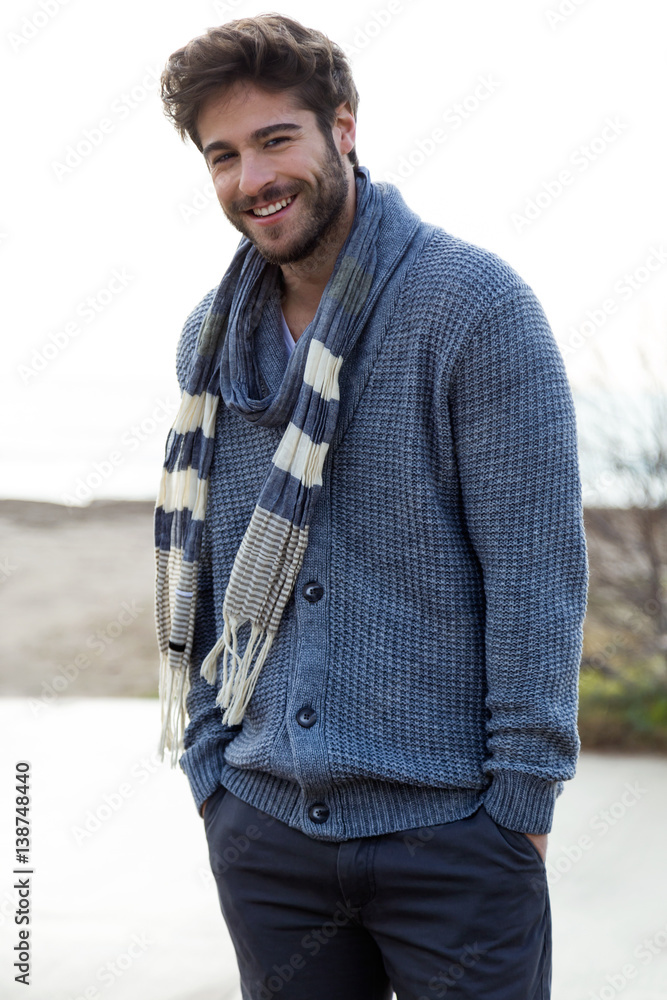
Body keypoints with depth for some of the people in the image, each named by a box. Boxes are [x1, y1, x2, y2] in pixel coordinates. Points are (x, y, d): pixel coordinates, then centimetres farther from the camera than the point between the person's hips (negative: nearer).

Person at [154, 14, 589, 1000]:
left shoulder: (476, 305, -10)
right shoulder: (213, 339, 7)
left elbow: (537, 568, -12)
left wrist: (522, 800, -13)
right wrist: (209, 767, 8)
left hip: (451, 830, -5)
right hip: (263, 825, 5)